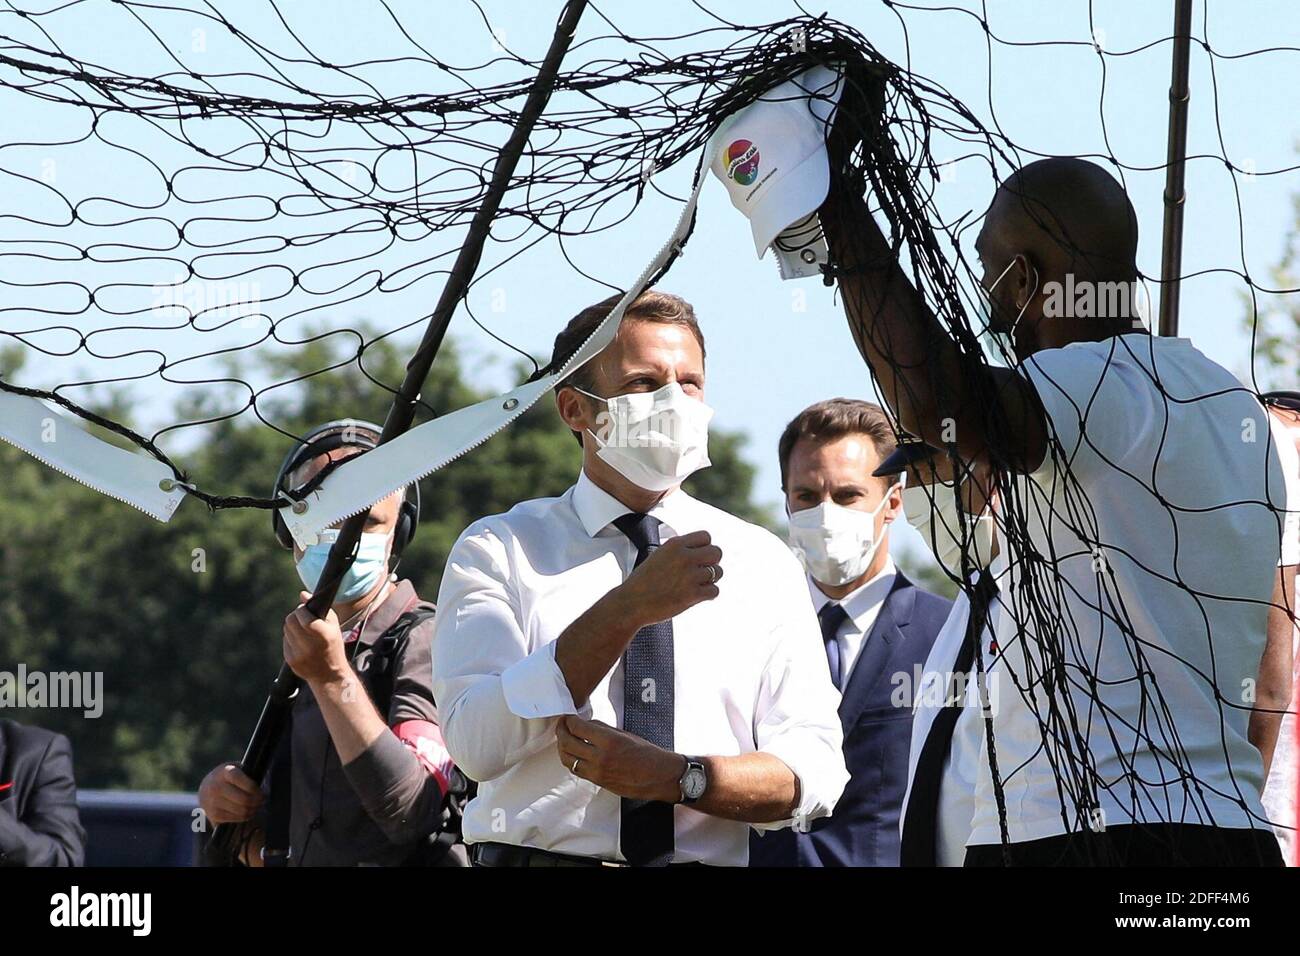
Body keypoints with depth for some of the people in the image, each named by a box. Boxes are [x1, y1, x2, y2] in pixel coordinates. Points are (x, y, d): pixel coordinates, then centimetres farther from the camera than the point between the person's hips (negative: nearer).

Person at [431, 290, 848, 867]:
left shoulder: (763, 563, 12)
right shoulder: (499, 549, 6)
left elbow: (815, 775, 5)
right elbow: (477, 744, -9)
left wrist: (675, 776, -12)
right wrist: (629, 608, -15)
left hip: (708, 860, 2)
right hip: (537, 858, -2)